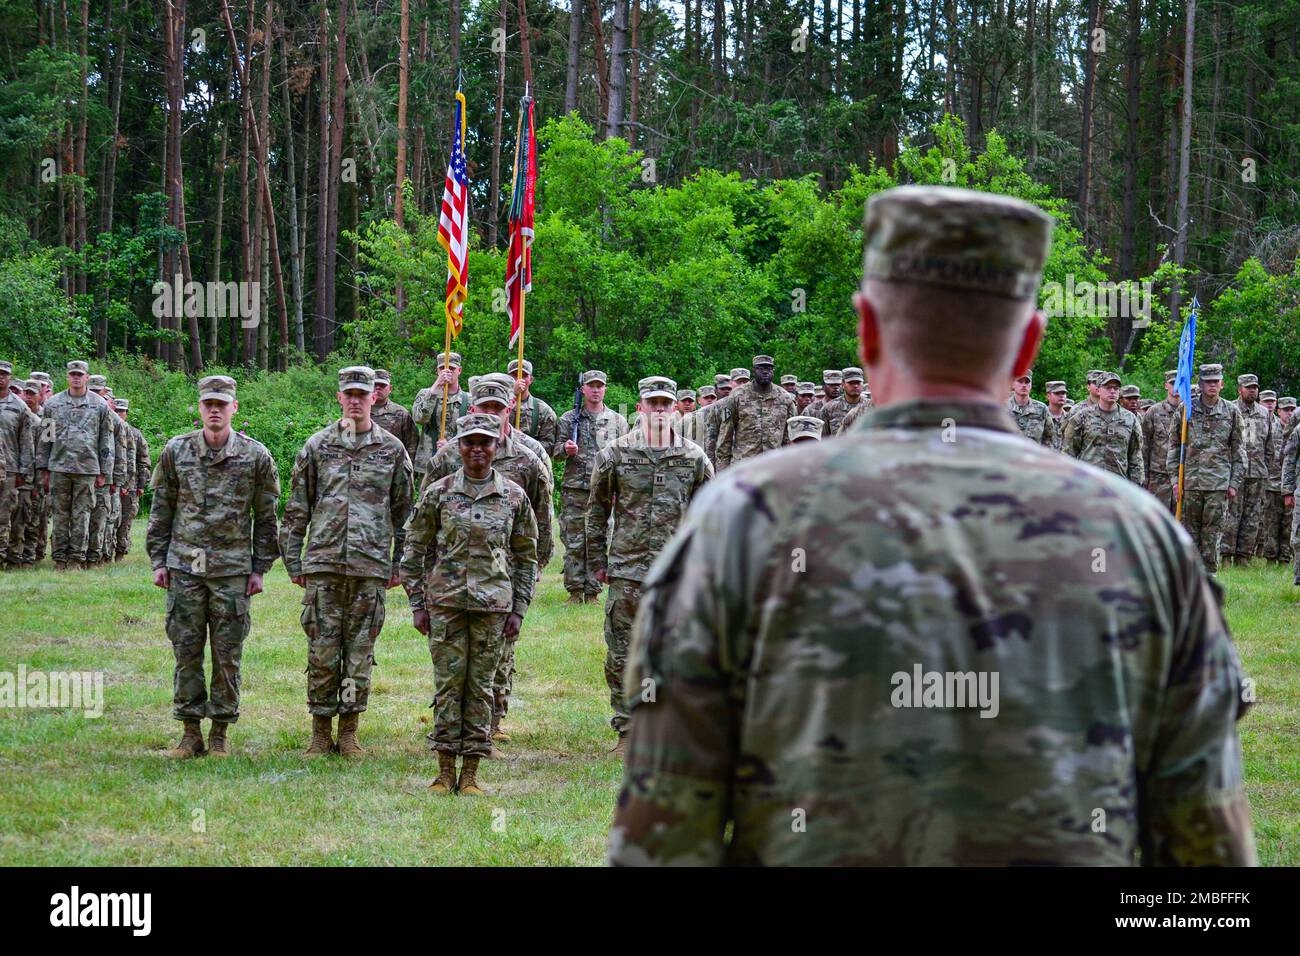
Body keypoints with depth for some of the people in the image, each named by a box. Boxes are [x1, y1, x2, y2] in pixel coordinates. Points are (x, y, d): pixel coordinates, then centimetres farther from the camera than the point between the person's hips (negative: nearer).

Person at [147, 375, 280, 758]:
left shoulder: (255, 456, 0)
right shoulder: (176, 451, 4)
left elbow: (267, 516, 5)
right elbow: (161, 509, 9)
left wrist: (260, 568, 2)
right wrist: (158, 560, 5)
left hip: (233, 570, -1)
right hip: (184, 567, 1)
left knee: (227, 654, 2)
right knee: (186, 651, 3)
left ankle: (220, 733, 11)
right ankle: (191, 733, 10)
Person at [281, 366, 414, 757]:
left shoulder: (391, 450, 7)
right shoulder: (317, 447, 6)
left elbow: (404, 511, 11)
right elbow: (296, 509, 9)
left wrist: (400, 564, 7)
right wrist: (293, 561, 5)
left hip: (371, 565, 0)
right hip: (323, 564, 0)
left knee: (360, 651, 4)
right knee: (322, 649, 0)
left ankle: (349, 732, 12)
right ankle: (320, 732, 8)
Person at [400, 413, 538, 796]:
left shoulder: (514, 497, 5)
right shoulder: (438, 493, 2)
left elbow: (526, 555, 10)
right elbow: (414, 549, 6)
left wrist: (518, 609, 5)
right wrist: (417, 603, 2)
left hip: (493, 603, 1)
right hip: (446, 601, -1)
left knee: (481, 686, 3)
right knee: (448, 684, 0)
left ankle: (471, 774, 9)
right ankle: (445, 772, 7)